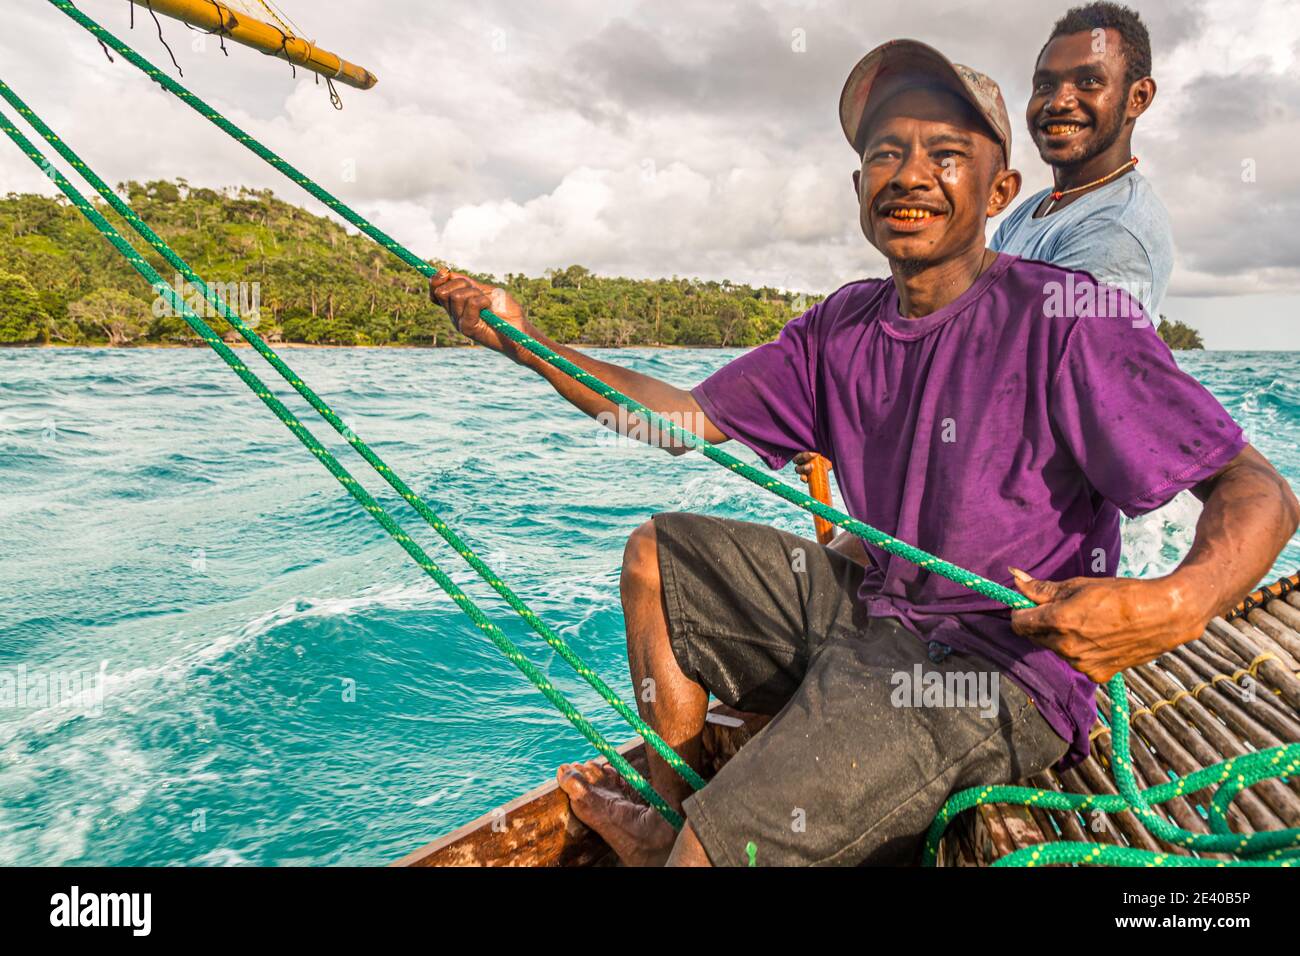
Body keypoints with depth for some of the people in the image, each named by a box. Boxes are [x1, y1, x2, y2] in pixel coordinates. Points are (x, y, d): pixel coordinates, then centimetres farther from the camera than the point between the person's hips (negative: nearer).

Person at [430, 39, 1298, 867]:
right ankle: (668, 811, 18)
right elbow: (688, 419, 5)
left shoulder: (1061, 320, -17)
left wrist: (1178, 605, -39)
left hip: (995, 679, -7)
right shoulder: (842, 327, 3)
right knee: (658, 555, 14)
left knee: (714, 851, -22)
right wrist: (530, 344, -2)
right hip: (866, 607, 8)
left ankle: (685, 841, 17)